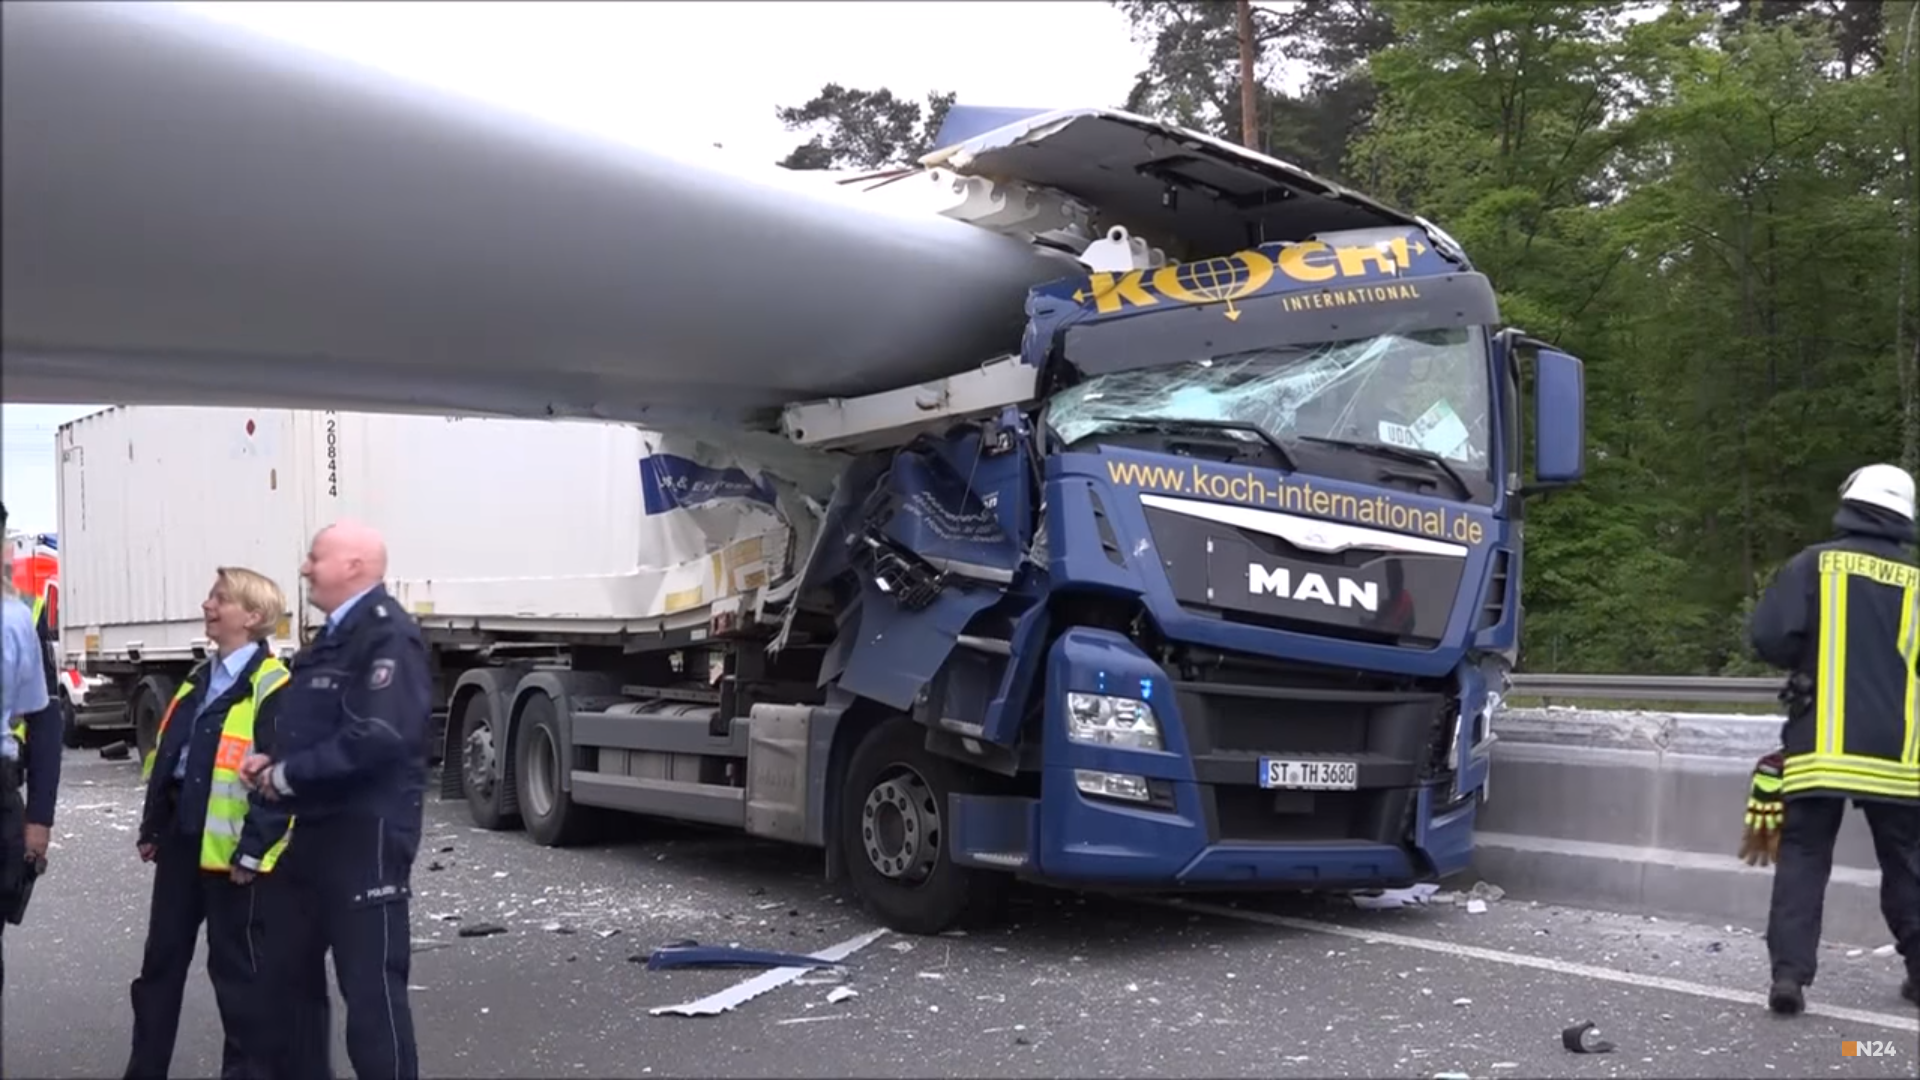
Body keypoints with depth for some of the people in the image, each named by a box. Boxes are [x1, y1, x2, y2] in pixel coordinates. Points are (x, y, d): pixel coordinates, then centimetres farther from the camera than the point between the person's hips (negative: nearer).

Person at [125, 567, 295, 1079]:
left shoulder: (272, 686, -14)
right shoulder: (201, 679, 14)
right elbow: (164, 757, 19)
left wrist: (253, 851, -20)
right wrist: (152, 828, 17)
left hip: (229, 849, -8)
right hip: (182, 839, 8)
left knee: (236, 967, 3)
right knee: (161, 959, 14)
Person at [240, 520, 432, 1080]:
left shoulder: (389, 637, -15)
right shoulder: (331, 637, 18)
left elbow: (377, 736, -27)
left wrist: (287, 775, -17)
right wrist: (271, 761, 3)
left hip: (366, 834, -10)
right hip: (312, 829, 10)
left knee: (370, 981, -5)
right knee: (289, 967, 18)